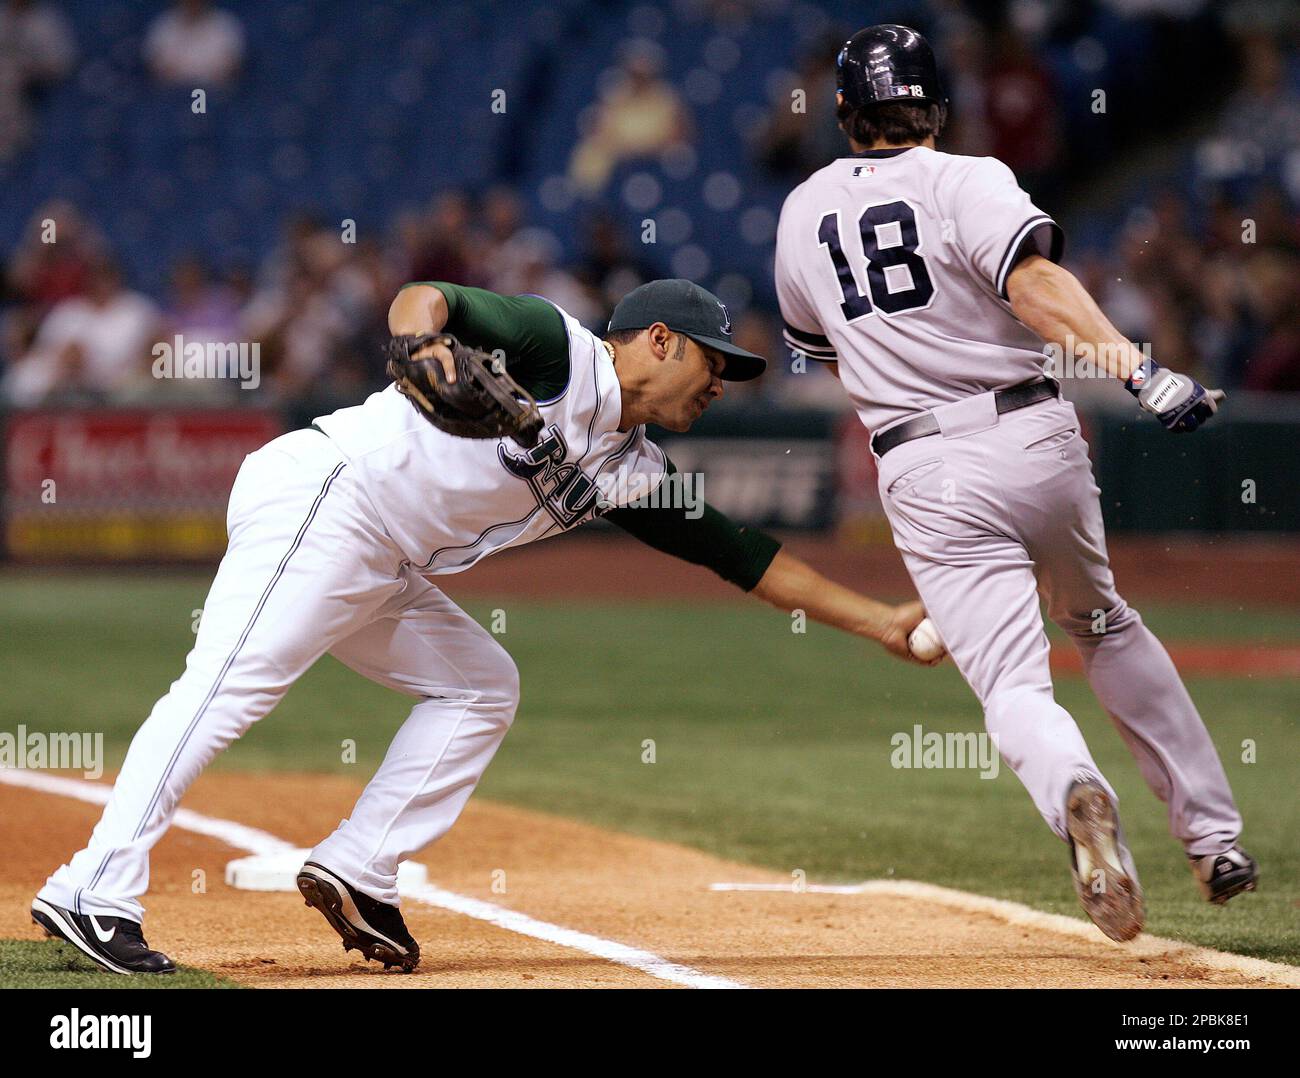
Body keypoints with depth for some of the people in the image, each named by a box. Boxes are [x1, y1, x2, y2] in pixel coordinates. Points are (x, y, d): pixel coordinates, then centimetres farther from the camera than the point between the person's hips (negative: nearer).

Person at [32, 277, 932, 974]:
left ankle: (358, 873, 5)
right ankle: (98, 892, -29)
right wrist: (421, 344, -43)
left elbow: (745, 556, 22)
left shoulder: (630, 470, 18)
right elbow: (428, 297, -19)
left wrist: (881, 622, 21)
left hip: (382, 575, 10)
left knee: (480, 685, 14)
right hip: (323, 495, -10)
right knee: (234, 681, -20)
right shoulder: (556, 348, -5)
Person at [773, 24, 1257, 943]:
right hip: (1036, 437, 0)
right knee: (1105, 625, 24)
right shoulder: (966, 181, -4)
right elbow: (1031, 280, -24)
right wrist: (1134, 366, -33)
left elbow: (819, 350, 26)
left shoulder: (803, 214, 10)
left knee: (1012, 682, -7)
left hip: (924, 478, 0)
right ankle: (1216, 839, 24)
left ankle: (1075, 796, -42)